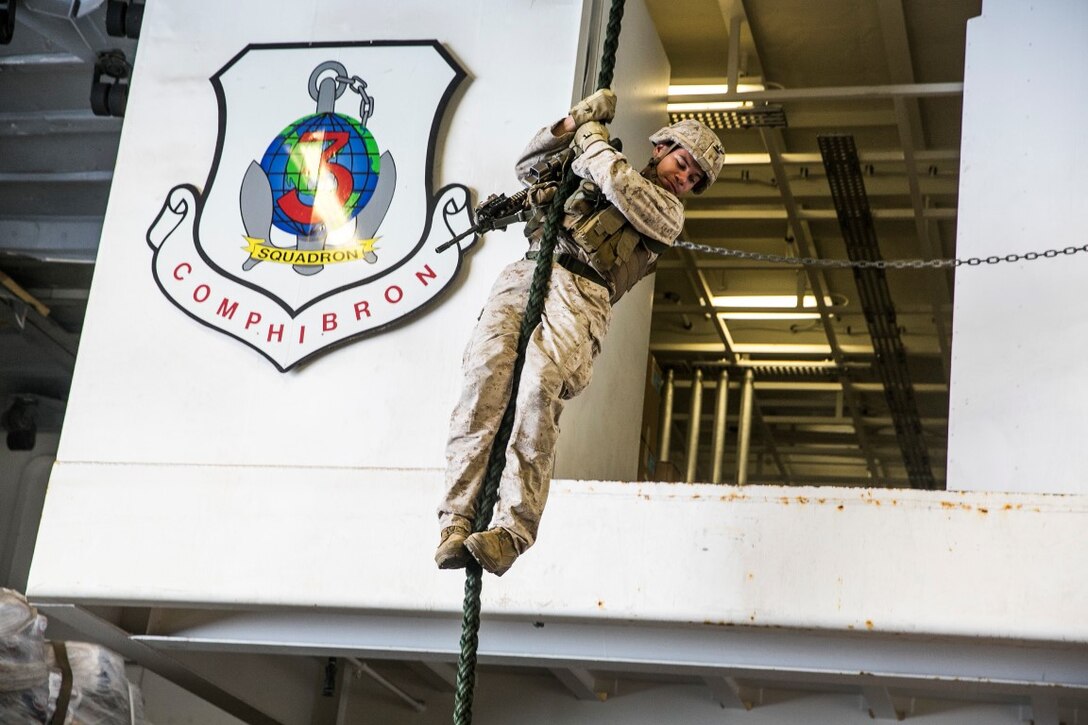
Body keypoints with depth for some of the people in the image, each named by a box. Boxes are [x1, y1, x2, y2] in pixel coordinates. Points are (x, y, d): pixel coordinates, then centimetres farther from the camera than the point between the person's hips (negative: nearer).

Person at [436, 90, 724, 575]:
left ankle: (512, 530, -38)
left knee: (539, 387, -32)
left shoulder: (667, 212, 22)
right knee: (486, 377, -24)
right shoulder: (596, 179, 36)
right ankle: (456, 524, -32)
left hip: (581, 293, -3)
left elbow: (621, 185, 3)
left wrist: (591, 134, 16)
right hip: (524, 275, 3)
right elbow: (529, 166, 35)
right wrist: (573, 122, 23)